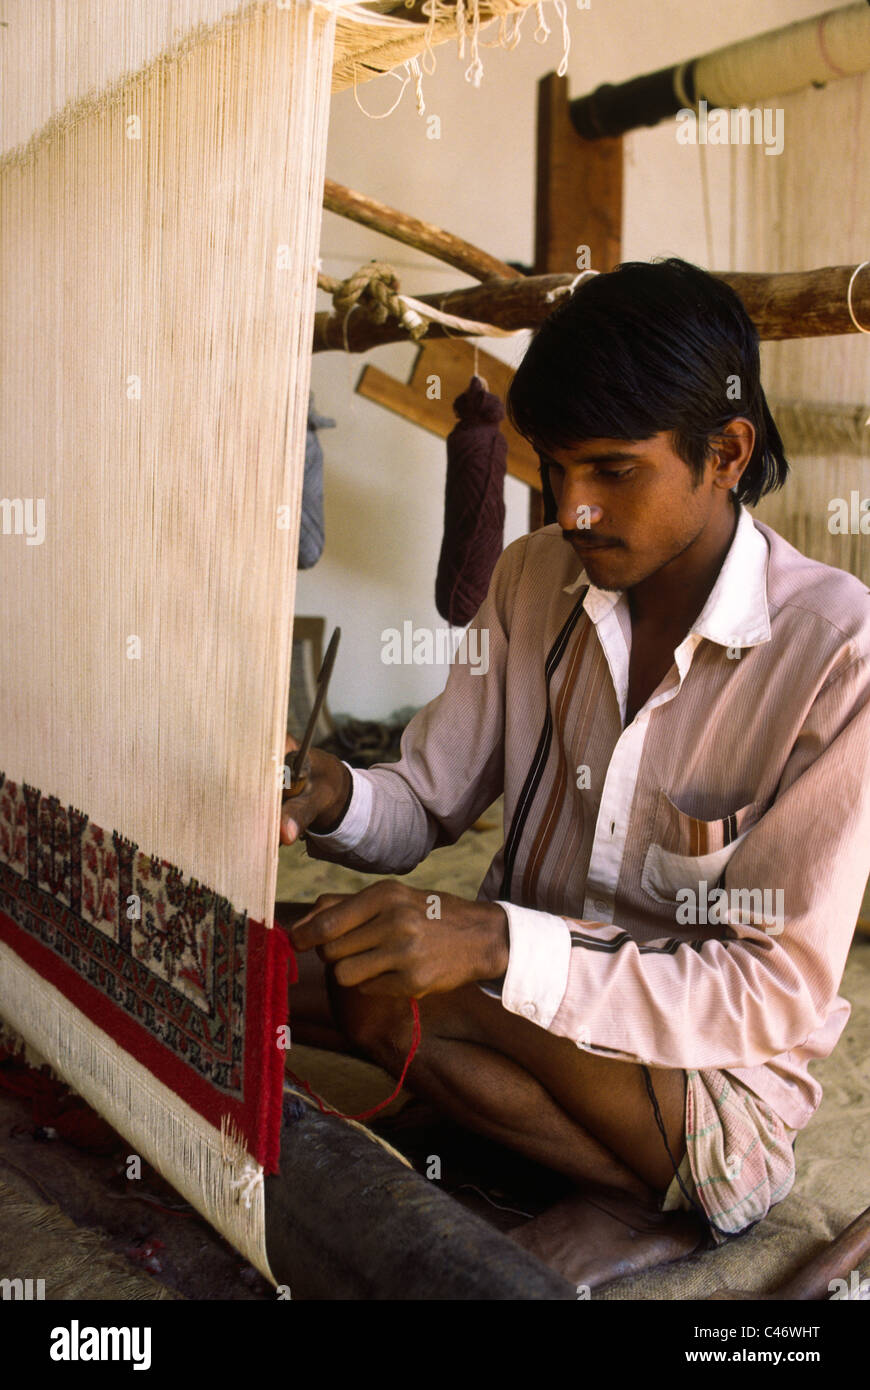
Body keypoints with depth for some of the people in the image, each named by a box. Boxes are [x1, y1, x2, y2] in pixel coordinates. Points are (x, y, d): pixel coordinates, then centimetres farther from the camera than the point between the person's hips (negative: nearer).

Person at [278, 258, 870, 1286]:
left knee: (378, 990, -27)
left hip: (713, 1074, -5)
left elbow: (779, 991, -22)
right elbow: (425, 804, 2)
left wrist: (498, 942, -34)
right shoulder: (534, 578, -2)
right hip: (524, 1004, 6)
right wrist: (336, 801, -23)